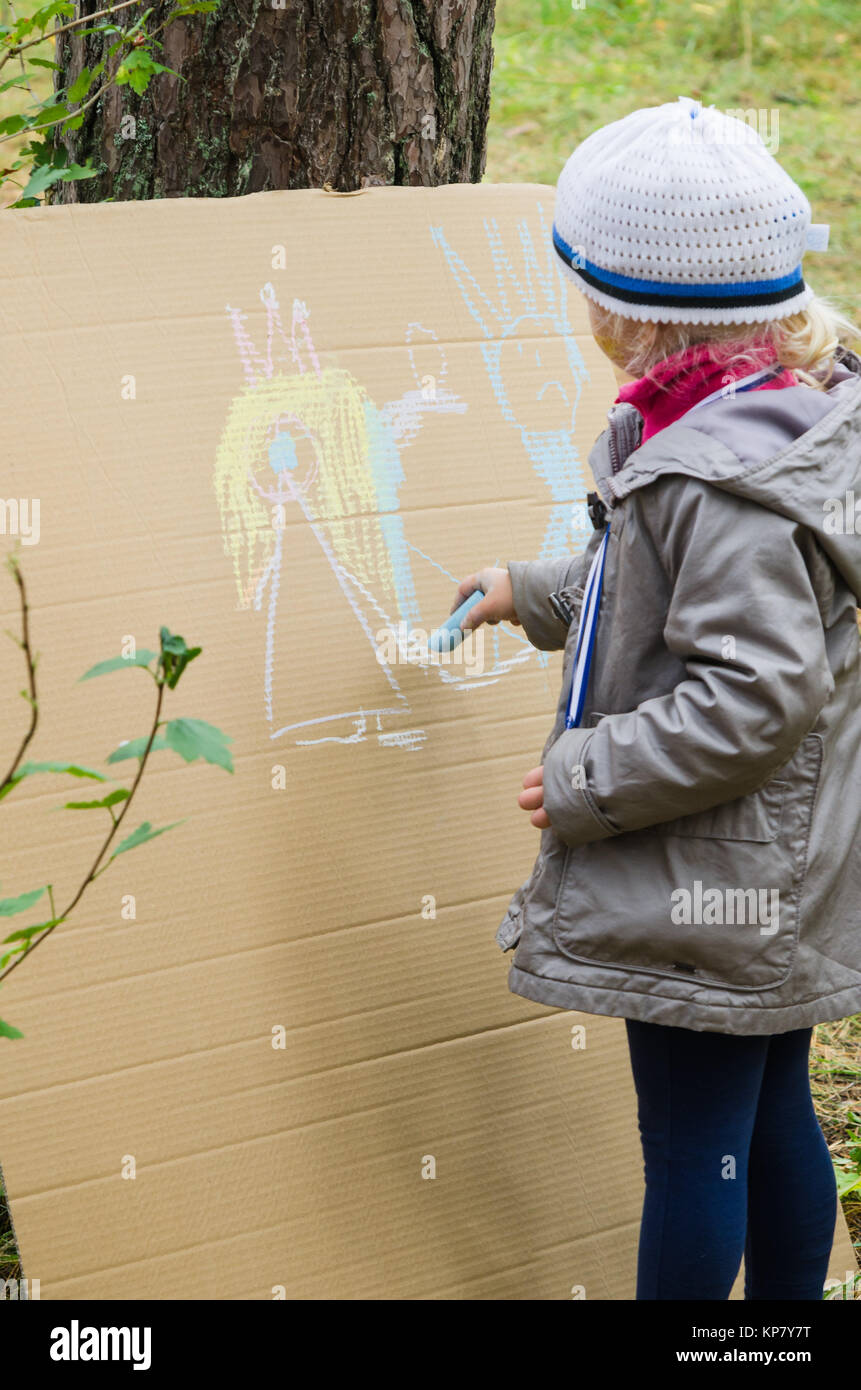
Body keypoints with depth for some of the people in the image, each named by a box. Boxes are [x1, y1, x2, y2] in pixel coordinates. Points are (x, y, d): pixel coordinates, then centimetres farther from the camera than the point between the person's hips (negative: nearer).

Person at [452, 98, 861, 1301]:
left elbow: (755, 693, -29)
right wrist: (533, 594, 30)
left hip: (710, 881, -10)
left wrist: (589, 781, -19)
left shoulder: (727, 477, -27)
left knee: (690, 1138, 3)